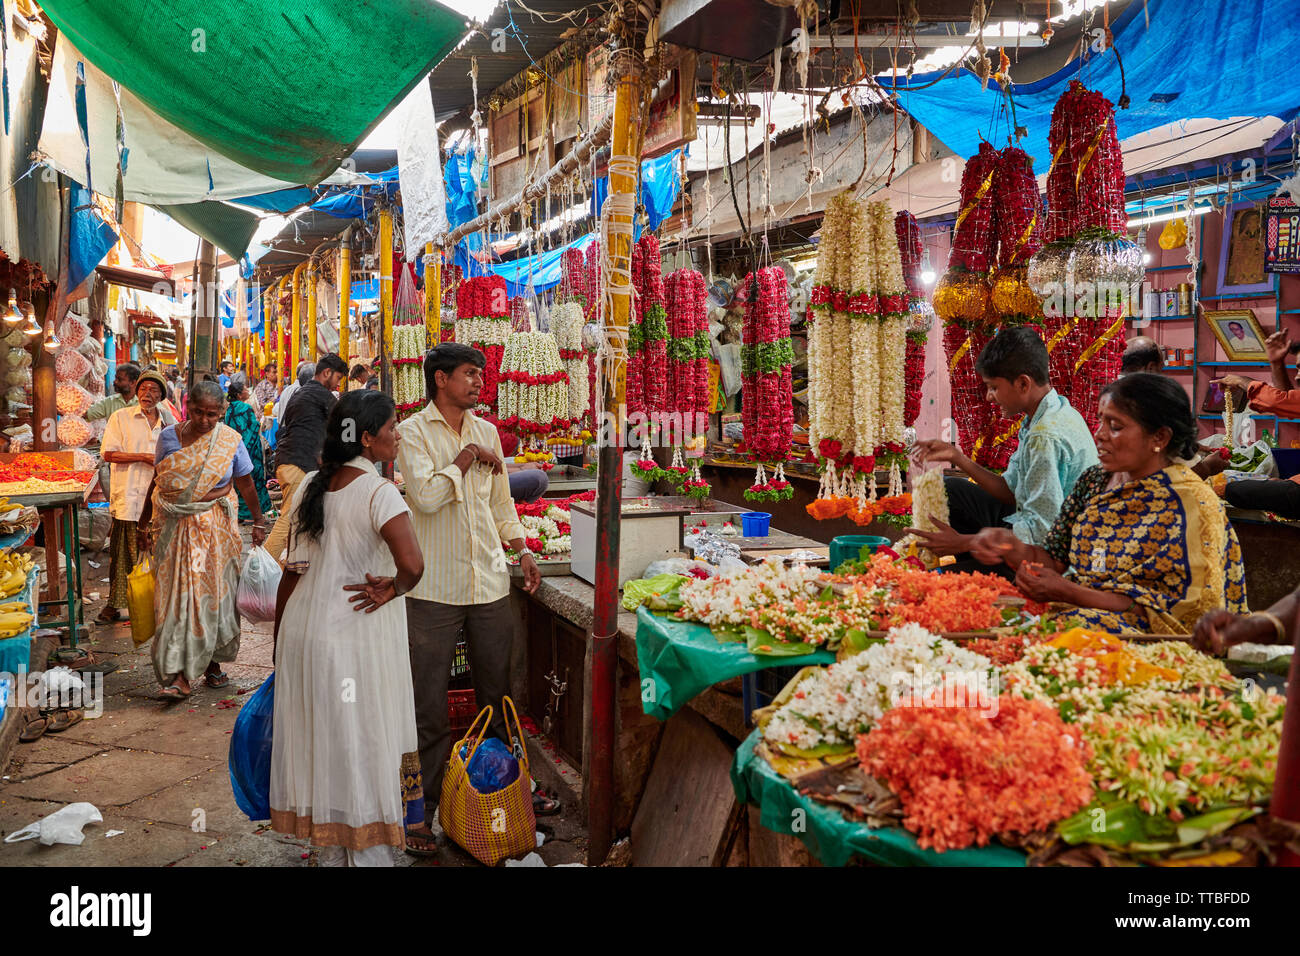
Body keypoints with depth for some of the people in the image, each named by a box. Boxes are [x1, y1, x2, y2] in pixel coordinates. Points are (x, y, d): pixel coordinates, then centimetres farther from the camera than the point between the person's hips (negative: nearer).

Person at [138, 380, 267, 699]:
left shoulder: (230, 440, -3)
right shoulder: (169, 436, 0)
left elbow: (246, 484, 5)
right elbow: (157, 482, 10)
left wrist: (258, 522, 7)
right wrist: (145, 524, 13)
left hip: (215, 528, 0)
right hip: (175, 528, 0)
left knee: (214, 593, 6)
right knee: (176, 595, -4)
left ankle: (213, 662, 23)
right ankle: (178, 675, -4)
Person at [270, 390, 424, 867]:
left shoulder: (309, 486, 4)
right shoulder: (379, 491, -17)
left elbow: (292, 570, 9)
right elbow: (412, 563, -33)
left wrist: (279, 641, 17)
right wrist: (393, 589, -11)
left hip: (303, 631, 7)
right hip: (359, 637, -7)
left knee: (319, 743, 17)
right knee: (364, 749, 6)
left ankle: (332, 852, 32)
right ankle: (368, 853, 17)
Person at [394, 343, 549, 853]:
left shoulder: (486, 431, 12)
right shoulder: (413, 432, -5)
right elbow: (425, 496, -20)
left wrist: (522, 551, 9)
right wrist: (465, 458, -11)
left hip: (490, 583, 5)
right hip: (434, 590, -5)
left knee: (498, 694, 14)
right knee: (429, 705, 3)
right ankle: (422, 808, 17)